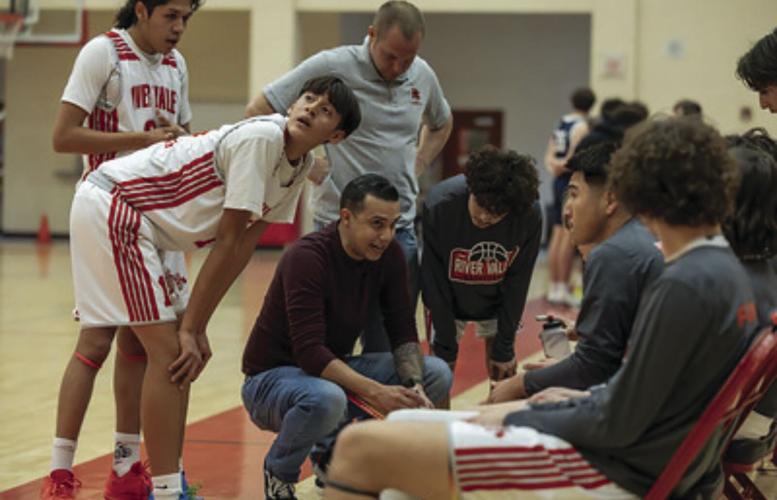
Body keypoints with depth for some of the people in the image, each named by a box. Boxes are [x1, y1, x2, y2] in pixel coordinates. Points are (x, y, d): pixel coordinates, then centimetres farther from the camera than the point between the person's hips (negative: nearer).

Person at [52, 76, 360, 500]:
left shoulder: (299, 166, 7)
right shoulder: (261, 137, -21)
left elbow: (243, 246, 6)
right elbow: (227, 243, -18)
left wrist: (196, 327, 1)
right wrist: (191, 329, -15)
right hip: (109, 206, -10)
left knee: (178, 354, 11)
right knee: (169, 352, -12)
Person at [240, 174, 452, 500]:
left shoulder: (389, 256, -6)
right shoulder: (307, 258, -26)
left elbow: (403, 333, -3)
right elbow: (309, 351, -33)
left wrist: (414, 386, -23)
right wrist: (374, 391, -41)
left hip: (333, 368, 7)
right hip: (272, 377, -7)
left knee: (437, 374, -7)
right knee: (326, 398, -41)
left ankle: (334, 452, 7)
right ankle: (279, 472, -7)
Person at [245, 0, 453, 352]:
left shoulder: (423, 76, 7)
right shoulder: (331, 67, -10)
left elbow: (441, 125, 29)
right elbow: (258, 112, -6)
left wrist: (417, 166, 13)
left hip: (402, 230, 5)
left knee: (390, 345, 6)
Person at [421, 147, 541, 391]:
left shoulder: (530, 215, -29)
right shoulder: (439, 205, -31)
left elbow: (517, 283, -15)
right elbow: (434, 282, -21)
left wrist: (504, 347, -12)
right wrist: (446, 347, -18)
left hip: (497, 304, 1)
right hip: (448, 303, -1)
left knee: (503, 375, -2)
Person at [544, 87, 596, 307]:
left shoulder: (561, 124, 15)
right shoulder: (581, 127, -11)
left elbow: (550, 156, 14)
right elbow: (573, 159, -18)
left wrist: (556, 166, -2)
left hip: (559, 181, 8)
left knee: (557, 236, 10)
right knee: (569, 237, -7)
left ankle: (554, 288, 13)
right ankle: (562, 288, -8)